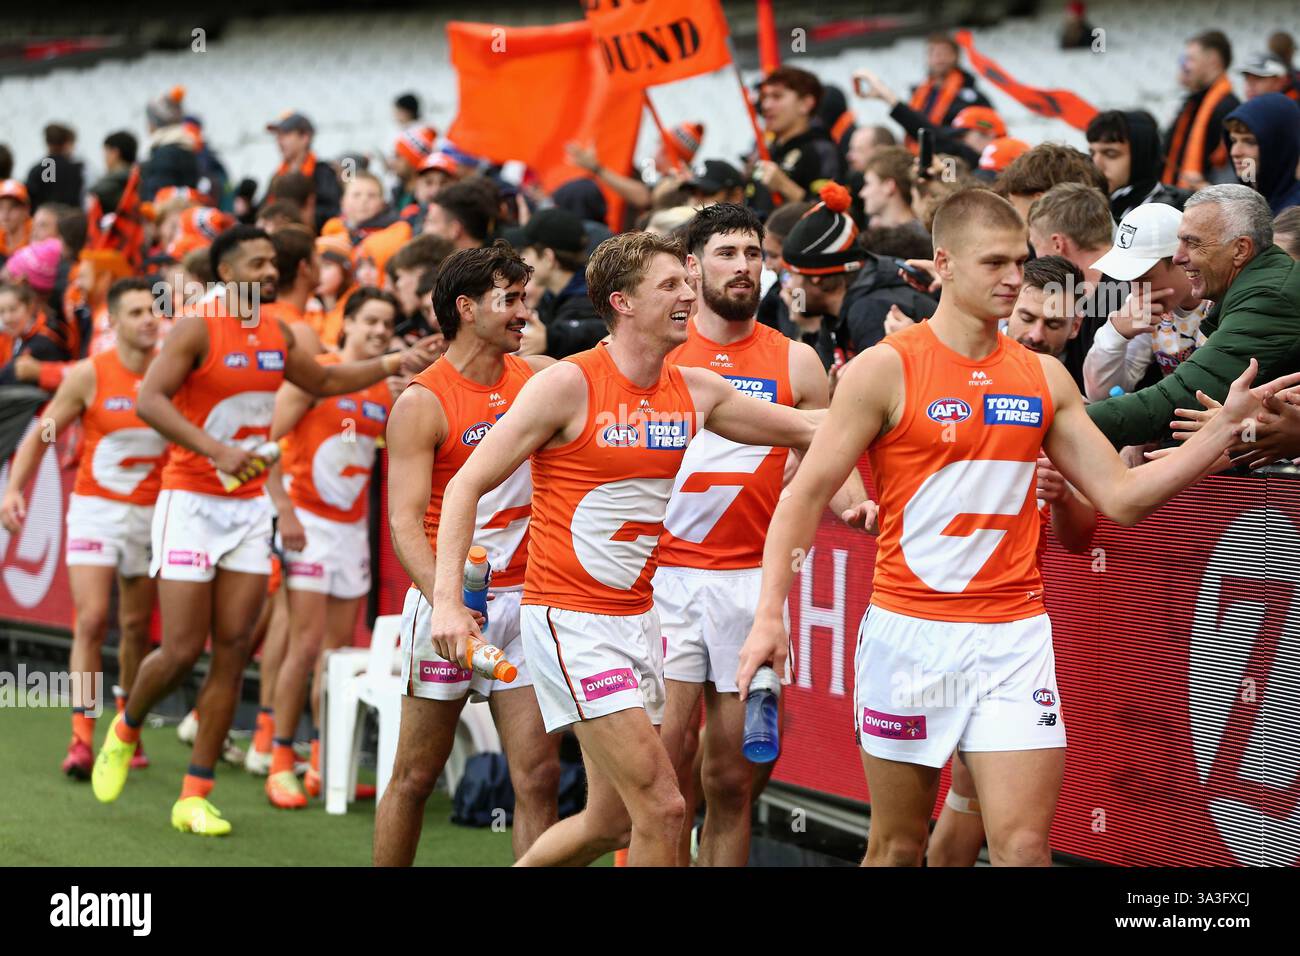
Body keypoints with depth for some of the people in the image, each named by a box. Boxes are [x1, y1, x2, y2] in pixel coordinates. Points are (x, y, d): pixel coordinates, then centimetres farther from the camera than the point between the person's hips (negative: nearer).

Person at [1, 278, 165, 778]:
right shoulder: (89, 375, -7)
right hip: (96, 508, -2)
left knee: (137, 627, 8)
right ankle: (82, 737, -12)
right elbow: (41, 435, 1)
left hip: (152, 512, 2)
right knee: (91, 620, -13)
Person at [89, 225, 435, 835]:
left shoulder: (278, 338, 9)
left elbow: (325, 382, 27)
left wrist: (395, 363, 16)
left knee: (232, 652, -1)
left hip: (249, 507, 6)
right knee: (182, 651, -8)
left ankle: (195, 797, 3)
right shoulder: (197, 330, -12)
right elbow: (149, 401, -24)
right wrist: (216, 451, -35)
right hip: (191, 503, -6)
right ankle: (125, 731, 24)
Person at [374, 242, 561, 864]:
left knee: (539, 775, -2)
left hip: (523, 600, 4)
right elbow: (404, 522, -15)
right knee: (417, 776, 3)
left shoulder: (540, 376, 7)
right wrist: (446, 602, -30)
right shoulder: (422, 402, -9)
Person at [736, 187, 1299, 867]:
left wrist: (1224, 427, 1)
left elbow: (1121, 497, 10)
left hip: (1015, 635, 3)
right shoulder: (886, 369, -4)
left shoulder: (1044, 378, 9)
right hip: (908, 629, -2)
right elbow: (804, 497, -4)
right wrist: (769, 615, -14)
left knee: (1024, 848, -8)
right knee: (895, 850, 6)